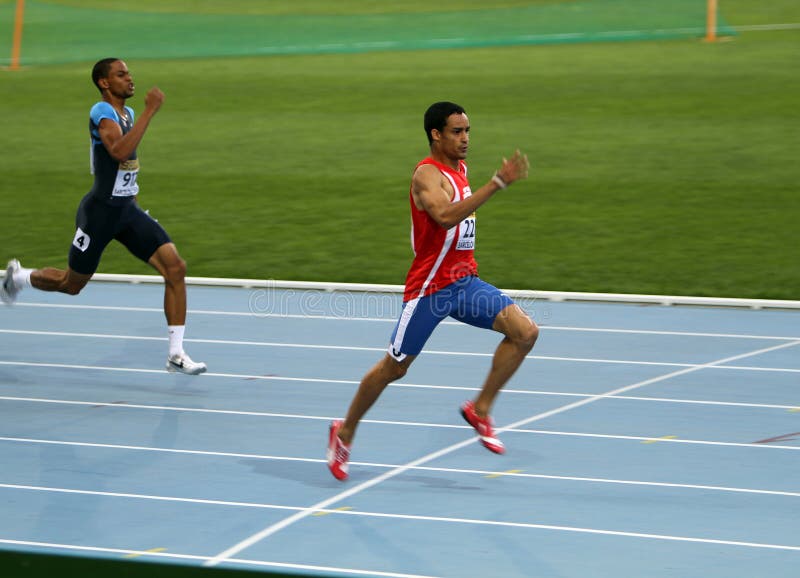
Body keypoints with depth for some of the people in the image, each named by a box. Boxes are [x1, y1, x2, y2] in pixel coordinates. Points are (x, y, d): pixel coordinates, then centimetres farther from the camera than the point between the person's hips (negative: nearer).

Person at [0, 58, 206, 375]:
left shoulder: (128, 113, 10)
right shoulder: (101, 113, -17)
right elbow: (120, 151, -37)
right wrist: (150, 110, -36)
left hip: (128, 209, 7)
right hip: (101, 210, -7)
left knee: (175, 268, -11)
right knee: (71, 285, 10)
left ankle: (176, 354, -8)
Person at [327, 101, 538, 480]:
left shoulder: (460, 169, 10)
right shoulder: (427, 174, -17)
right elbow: (445, 215, -38)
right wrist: (498, 182, -43)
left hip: (464, 281, 7)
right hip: (429, 288, -7)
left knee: (525, 332, -10)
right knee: (394, 368, 3)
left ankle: (479, 409, 2)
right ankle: (345, 433, 23)